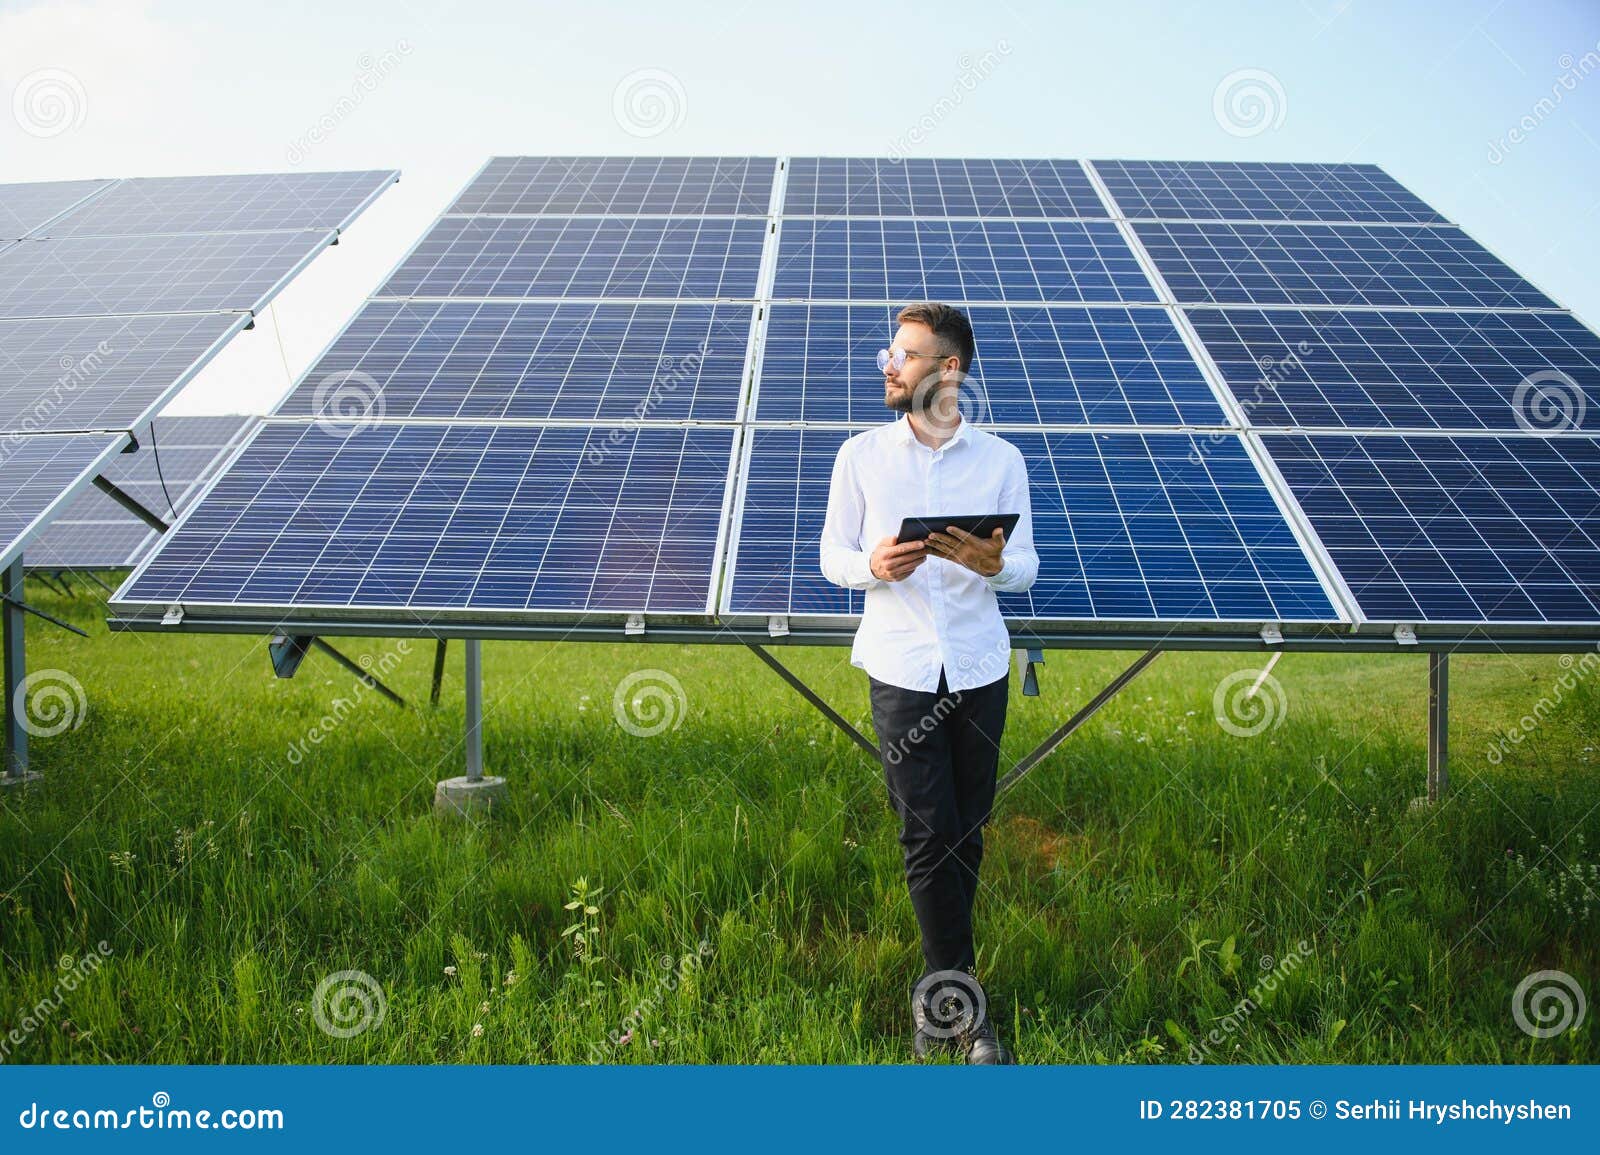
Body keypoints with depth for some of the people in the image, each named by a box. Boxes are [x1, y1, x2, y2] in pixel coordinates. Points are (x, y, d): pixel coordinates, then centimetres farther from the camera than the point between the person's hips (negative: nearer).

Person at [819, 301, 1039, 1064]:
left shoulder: (1002, 461, 3)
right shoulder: (861, 456, 3)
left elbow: (1025, 570, 4)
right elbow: (832, 555, 6)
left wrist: (993, 562, -19)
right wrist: (873, 565, -16)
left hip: (978, 667, 1)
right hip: (901, 669, -1)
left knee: (966, 832, 8)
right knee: (928, 833, -4)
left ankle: (939, 989, 25)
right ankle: (960, 1001, 5)